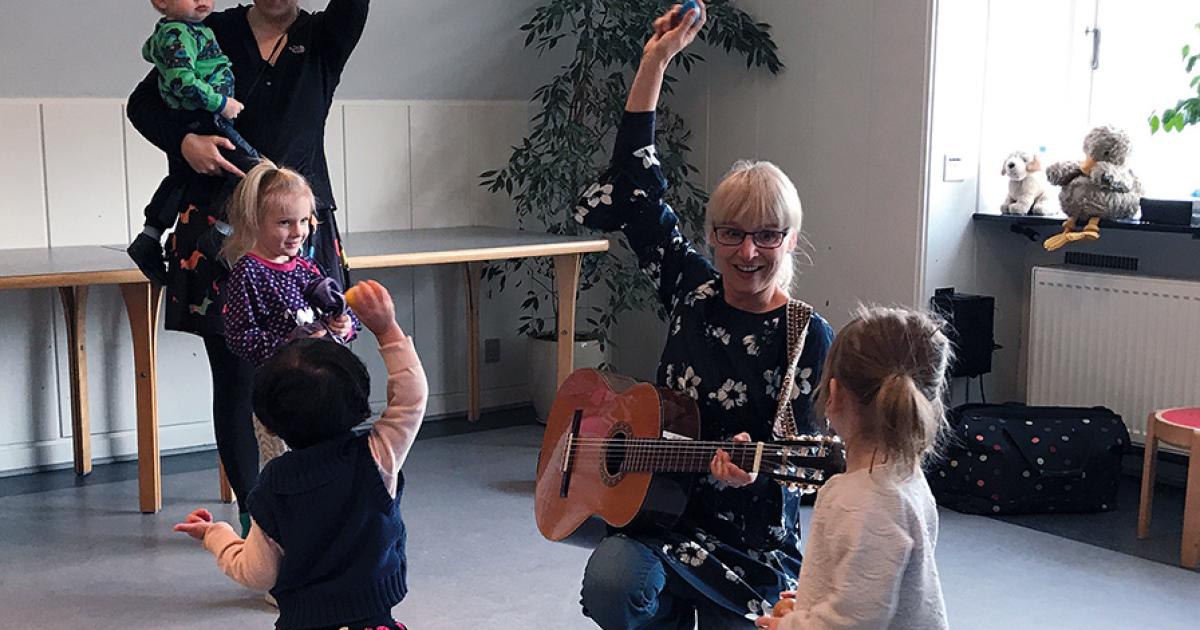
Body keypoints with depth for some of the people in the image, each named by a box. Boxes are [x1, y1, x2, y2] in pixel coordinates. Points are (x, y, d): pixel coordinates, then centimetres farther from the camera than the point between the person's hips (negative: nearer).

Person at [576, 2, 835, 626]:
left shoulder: (808, 337, -9)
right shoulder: (693, 287, 1)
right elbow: (631, 188, 5)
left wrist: (750, 470, -36)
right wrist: (655, 61, 5)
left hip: (752, 544, -1)